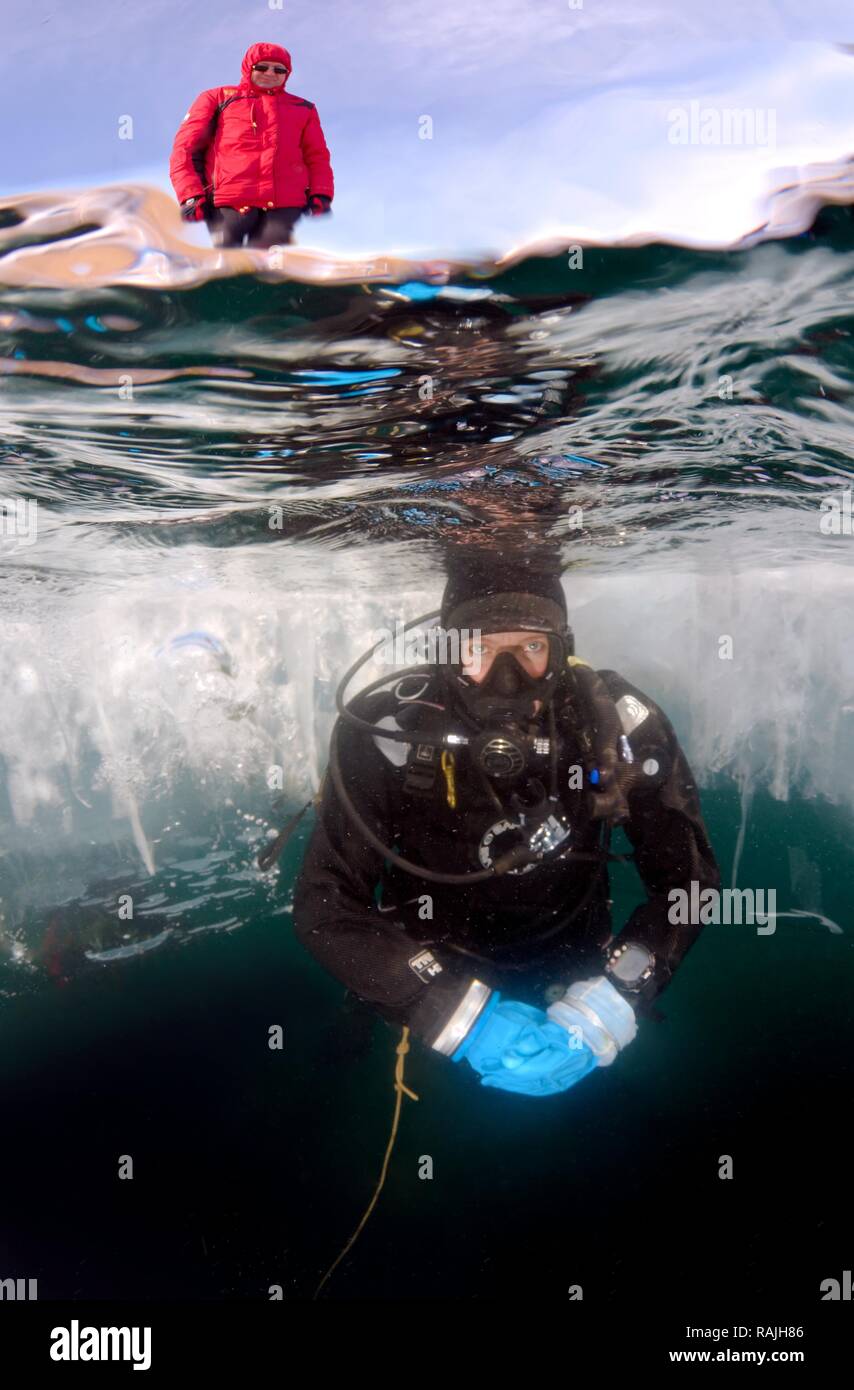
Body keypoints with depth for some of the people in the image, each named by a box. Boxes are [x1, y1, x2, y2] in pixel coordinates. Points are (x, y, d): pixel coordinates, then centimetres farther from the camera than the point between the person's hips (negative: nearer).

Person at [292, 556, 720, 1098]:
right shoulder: (383, 732, -31)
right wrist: (464, 1014, -39)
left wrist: (610, 1004, -34)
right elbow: (325, 906, -29)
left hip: (572, 982, 1)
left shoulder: (620, 725, -27)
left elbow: (689, 879, -18)